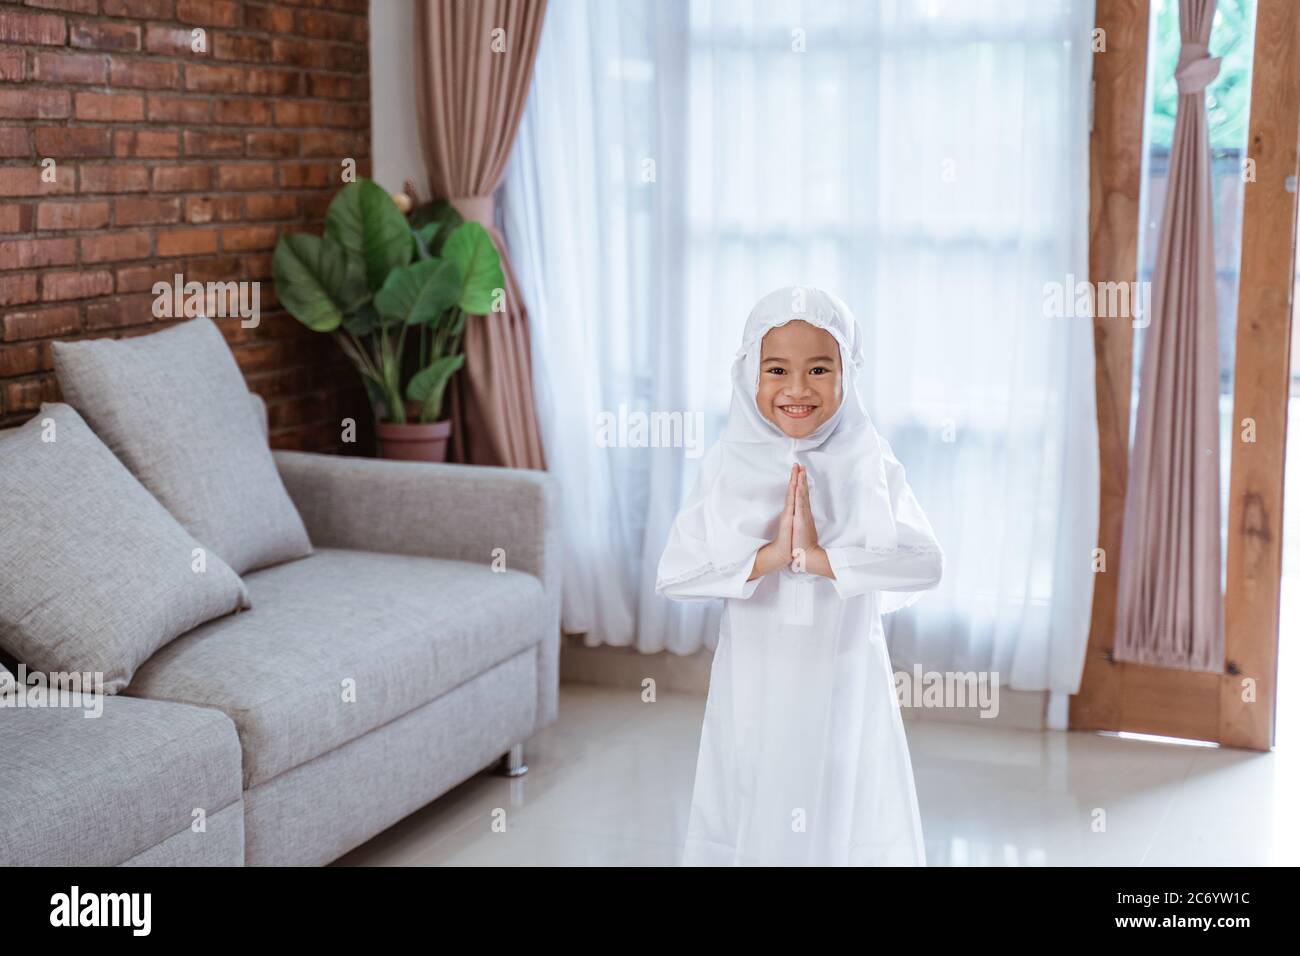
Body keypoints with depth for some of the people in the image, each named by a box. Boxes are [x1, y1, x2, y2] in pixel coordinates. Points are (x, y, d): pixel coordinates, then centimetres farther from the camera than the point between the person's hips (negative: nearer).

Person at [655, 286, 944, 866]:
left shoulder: (870, 466, -8)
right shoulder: (730, 466, -7)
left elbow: (925, 565, -20)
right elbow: (673, 575, -14)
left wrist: (820, 556, -27)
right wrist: (769, 555, -24)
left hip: (845, 687, 0)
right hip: (755, 688, 0)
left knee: (848, 825, 11)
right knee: (751, 824, 12)